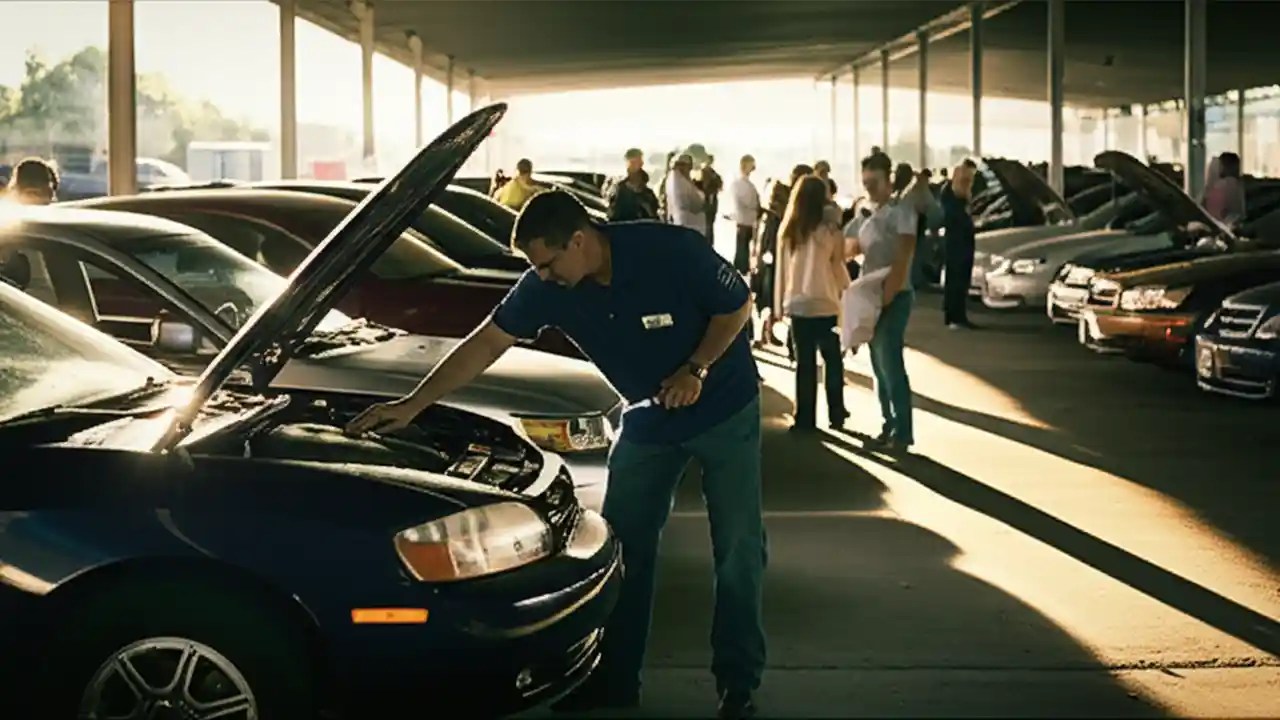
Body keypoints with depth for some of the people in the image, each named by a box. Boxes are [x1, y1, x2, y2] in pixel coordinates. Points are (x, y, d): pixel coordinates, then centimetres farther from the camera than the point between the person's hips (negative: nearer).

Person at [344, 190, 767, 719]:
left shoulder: (672, 250, -29)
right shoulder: (547, 287, -16)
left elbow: (738, 306, -15)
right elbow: (485, 344, -11)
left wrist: (696, 369, -25)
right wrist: (413, 404, -15)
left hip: (724, 410, -4)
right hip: (649, 420, 5)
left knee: (737, 548, -2)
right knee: (623, 546, 5)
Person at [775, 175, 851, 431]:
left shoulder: (788, 231, 1)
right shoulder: (829, 230, -8)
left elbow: (781, 269, 4)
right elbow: (837, 268, -1)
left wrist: (781, 303, 10)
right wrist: (849, 289, 18)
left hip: (796, 305, 3)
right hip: (825, 305, -3)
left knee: (804, 363, 8)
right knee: (833, 361, 12)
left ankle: (805, 419, 9)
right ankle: (836, 414, 16)